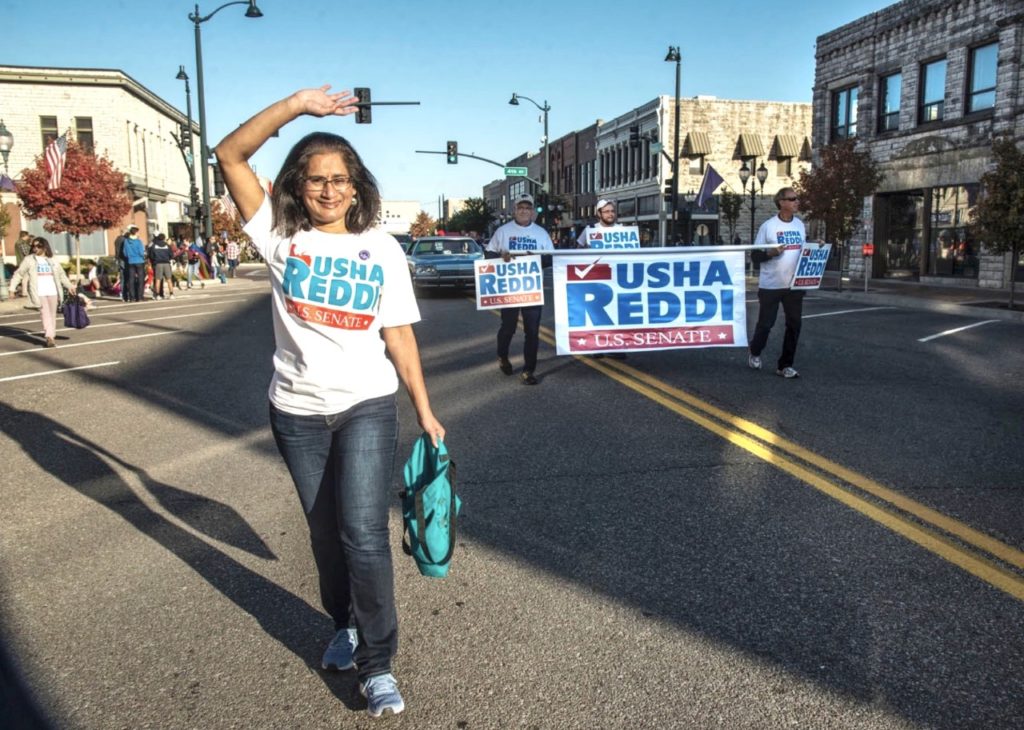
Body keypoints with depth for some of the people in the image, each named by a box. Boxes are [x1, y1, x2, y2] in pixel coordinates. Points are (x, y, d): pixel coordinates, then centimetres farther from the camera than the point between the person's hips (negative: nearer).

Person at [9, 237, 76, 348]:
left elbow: (61, 274, 25)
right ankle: (49, 338, -22)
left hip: (52, 292, 4)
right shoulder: (29, 260, 4)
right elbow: (19, 274, 3)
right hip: (39, 293, -4)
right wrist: (12, 288, -4)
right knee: (45, 314, -14)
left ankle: (51, 335, 17)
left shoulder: (51, 261, 14)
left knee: (52, 314, 7)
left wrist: (69, 286, 26)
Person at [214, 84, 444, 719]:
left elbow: (399, 337, 1)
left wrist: (425, 411, 0)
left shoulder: (381, 249, -1)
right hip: (298, 413, 2)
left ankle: (377, 665, 4)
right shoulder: (280, 236, -1)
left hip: (368, 408, -2)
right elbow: (230, 155, -8)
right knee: (326, 534, 15)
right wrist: (296, 105, -19)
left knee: (363, 534, -11)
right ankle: (346, 626, 39)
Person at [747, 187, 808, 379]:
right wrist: (771, 252, -22)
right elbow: (755, 256, -5)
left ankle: (785, 365, 13)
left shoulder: (800, 225, 9)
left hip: (794, 285, 5)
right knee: (765, 323, 5)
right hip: (770, 285, -5)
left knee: (794, 325, 4)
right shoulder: (768, 226, -6)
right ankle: (755, 354, 32)